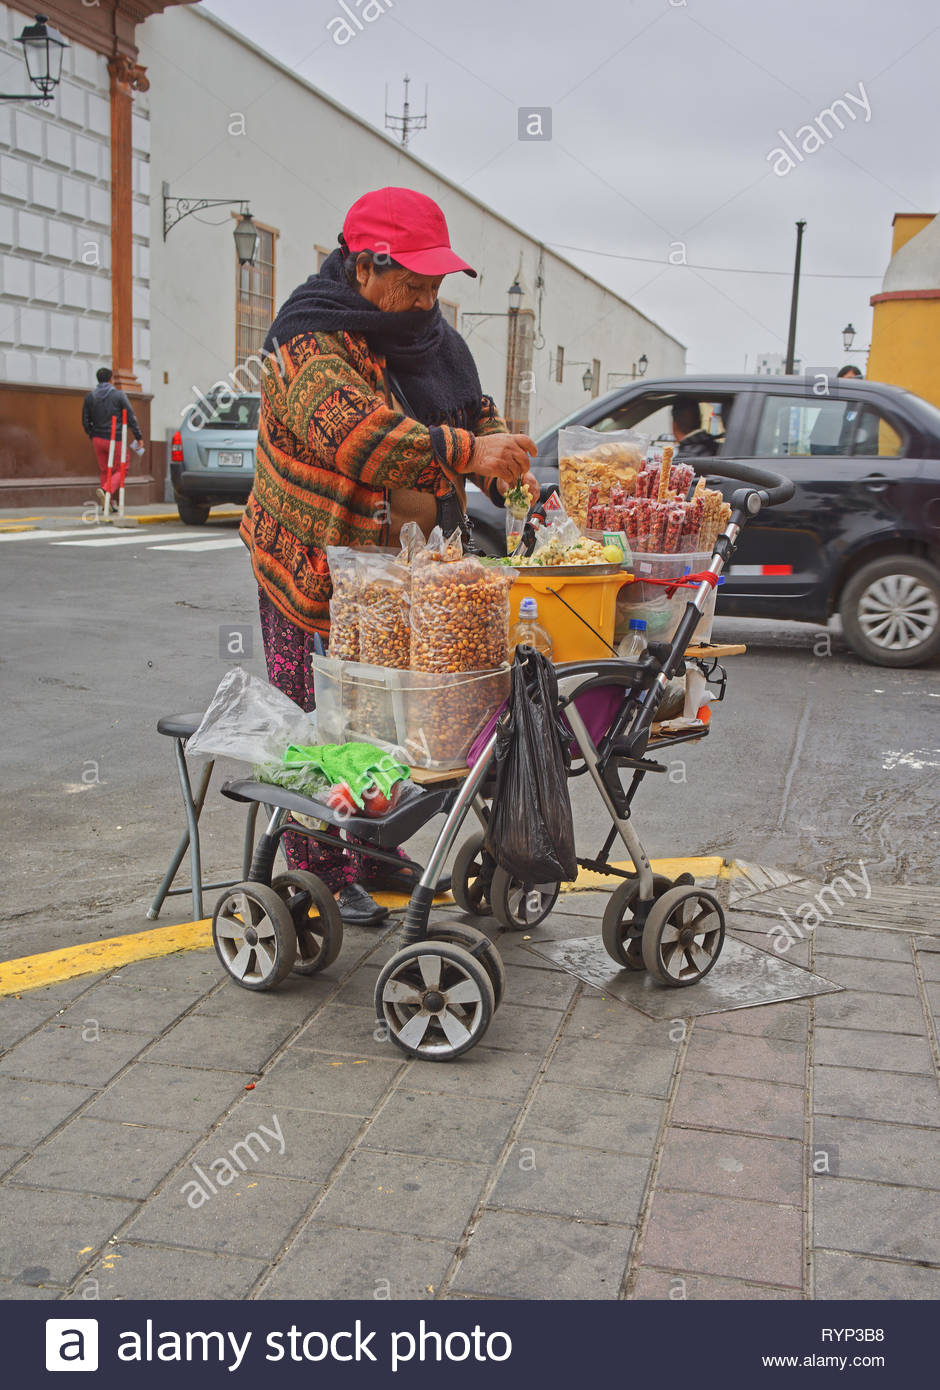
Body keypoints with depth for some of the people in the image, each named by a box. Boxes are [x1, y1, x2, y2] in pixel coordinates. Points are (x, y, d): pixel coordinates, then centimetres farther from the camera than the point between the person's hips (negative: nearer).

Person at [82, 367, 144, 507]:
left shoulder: (90, 397, 5)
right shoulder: (119, 395, -6)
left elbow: (85, 422, 7)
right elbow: (131, 417, -7)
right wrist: (139, 438, -2)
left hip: (98, 439, 4)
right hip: (115, 440, -4)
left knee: (104, 471, 13)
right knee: (120, 470, 5)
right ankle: (106, 490, -21)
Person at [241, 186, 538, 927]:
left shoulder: (429, 333, 10)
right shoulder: (311, 342, -17)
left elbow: (473, 409, 16)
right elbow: (355, 433, -33)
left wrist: (504, 470, -4)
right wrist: (468, 451, -37)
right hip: (317, 565, -8)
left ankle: (373, 851, 30)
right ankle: (323, 873, 12)